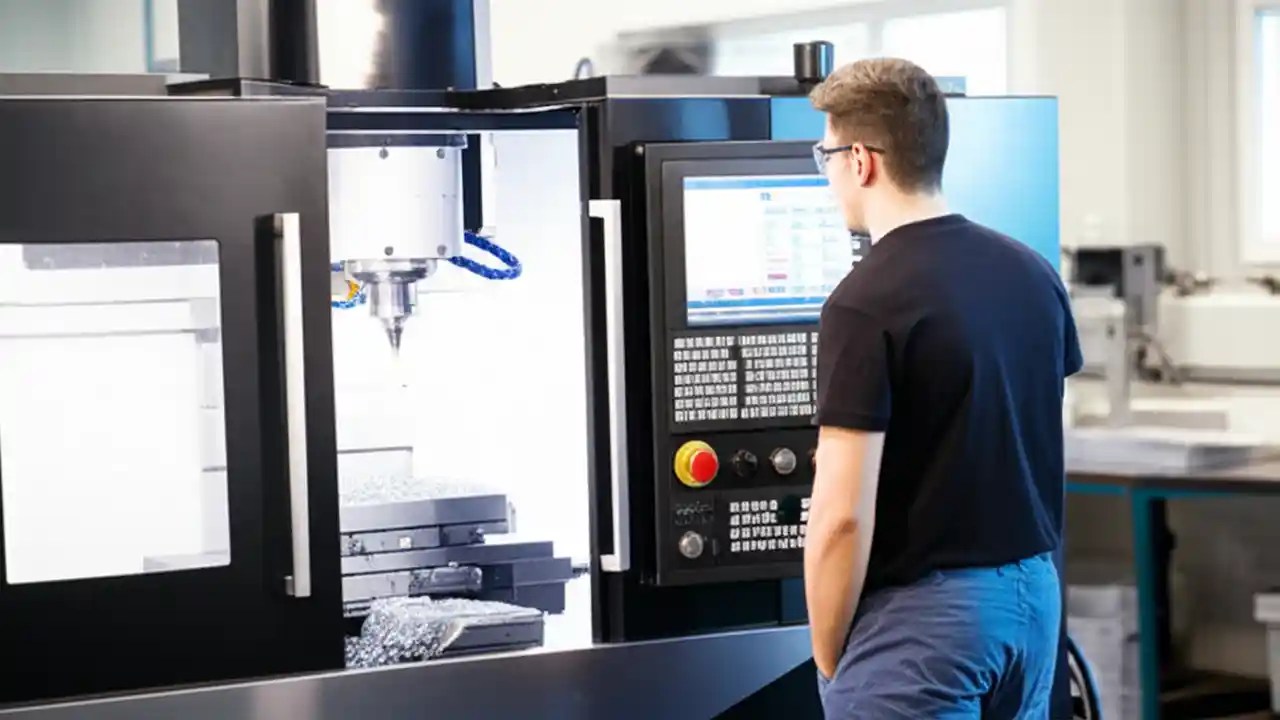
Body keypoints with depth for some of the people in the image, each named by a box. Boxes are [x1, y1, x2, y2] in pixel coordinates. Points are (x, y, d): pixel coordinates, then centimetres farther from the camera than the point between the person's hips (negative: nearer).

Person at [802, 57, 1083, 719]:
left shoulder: (866, 304, -17)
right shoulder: (1033, 274, 6)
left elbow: (842, 516, -19)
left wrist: (827, 659, -7)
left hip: (922, 613, -8)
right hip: (1033, 594, 8)